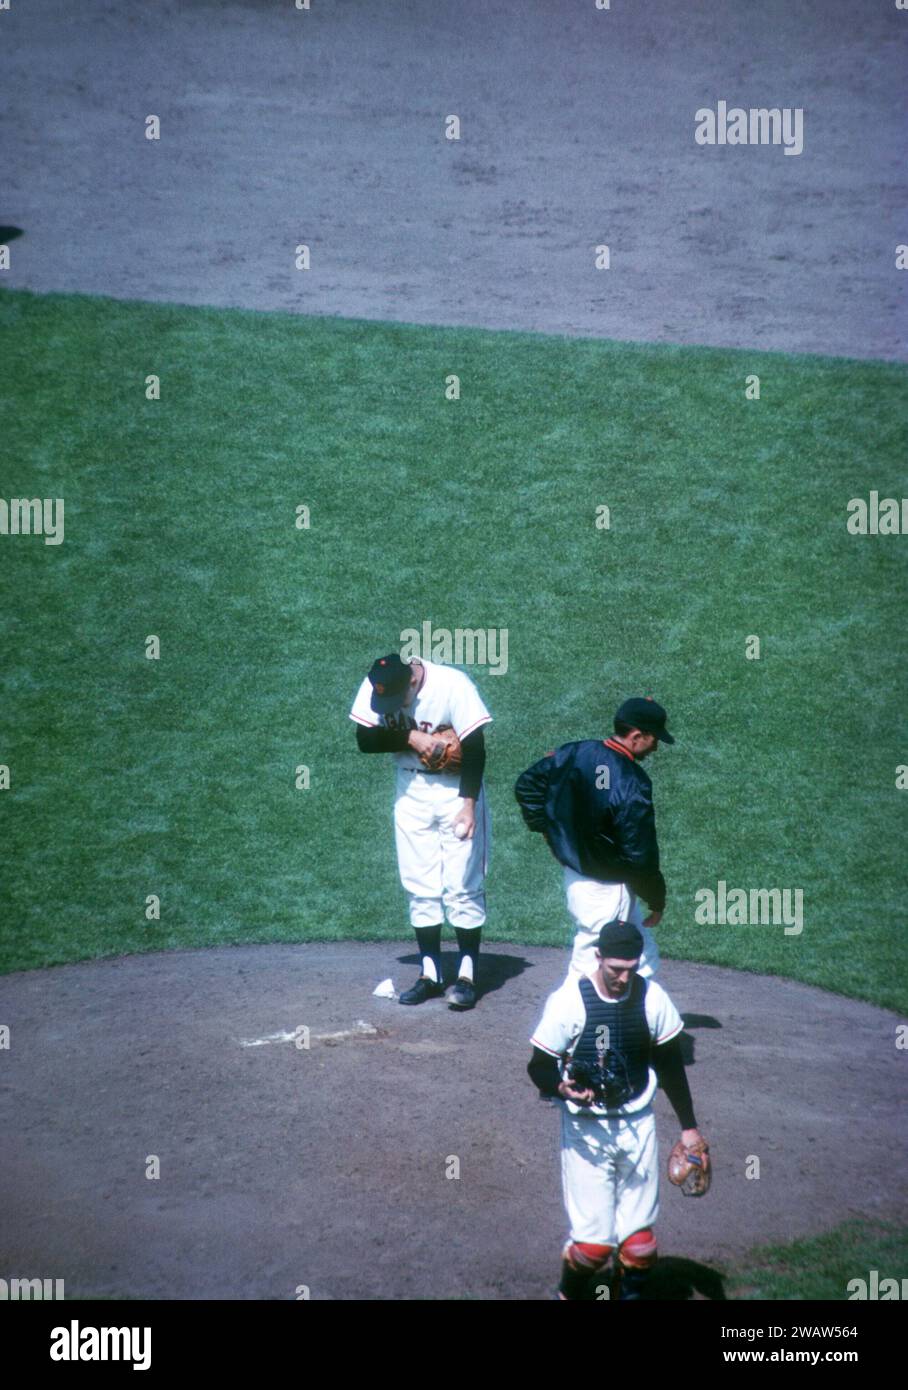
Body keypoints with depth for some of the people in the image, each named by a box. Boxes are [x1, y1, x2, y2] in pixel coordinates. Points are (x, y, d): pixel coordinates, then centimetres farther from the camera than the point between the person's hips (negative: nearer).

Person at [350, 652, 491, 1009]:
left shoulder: (453, 685, -23)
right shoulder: (374, 687, -12)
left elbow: (475, 748, -19)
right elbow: (365, 739, -9)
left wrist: (468, 804, -24)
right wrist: (409, 737, -24)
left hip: (456, 789, -4)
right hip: (411, 791, 4)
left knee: (462, 886, -6)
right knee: (419, 887, 5)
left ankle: (467, 975, 0)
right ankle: (430, 974, 12)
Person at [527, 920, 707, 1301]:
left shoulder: (653, 998, -3)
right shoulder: (568, 1002, -14)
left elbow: (671, 1065, 10)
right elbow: (539, 1067, -7)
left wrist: (688, 1127, 15)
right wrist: (562, 1088, -29)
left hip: (637, 1126, 3)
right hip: (586, 1130, -3)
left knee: (640, 1238, 3)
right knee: (594, 1241, -6)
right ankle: (569, 1294, 21)